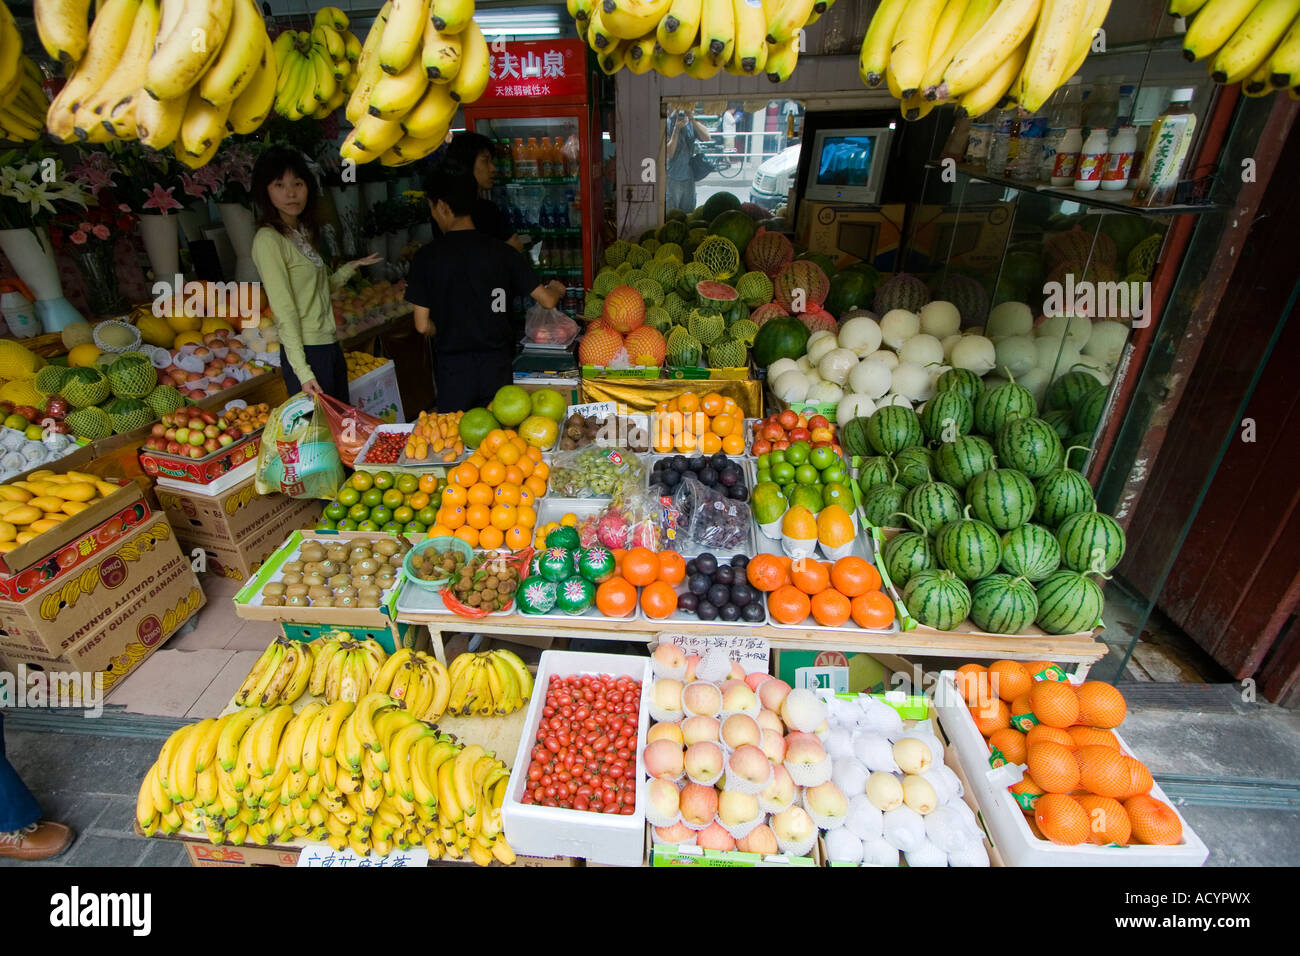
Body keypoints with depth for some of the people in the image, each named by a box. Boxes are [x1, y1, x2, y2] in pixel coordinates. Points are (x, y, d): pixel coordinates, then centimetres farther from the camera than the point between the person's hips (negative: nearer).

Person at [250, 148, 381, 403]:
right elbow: (284, 311, -16)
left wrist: (352, 267, 25)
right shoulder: (268, 239, -11)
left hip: (330, 346, 8)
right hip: (306, 351, -8)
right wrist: (303, 372, -20)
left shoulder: (303, 232, 13)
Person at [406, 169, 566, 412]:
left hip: (452, 367, -1)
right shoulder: (503, 252, -5)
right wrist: (555, 288, 19)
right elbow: (547, 301, -4)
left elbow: (423, 325, -8)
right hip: (496, 364, 2)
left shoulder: (427, 257, -8)